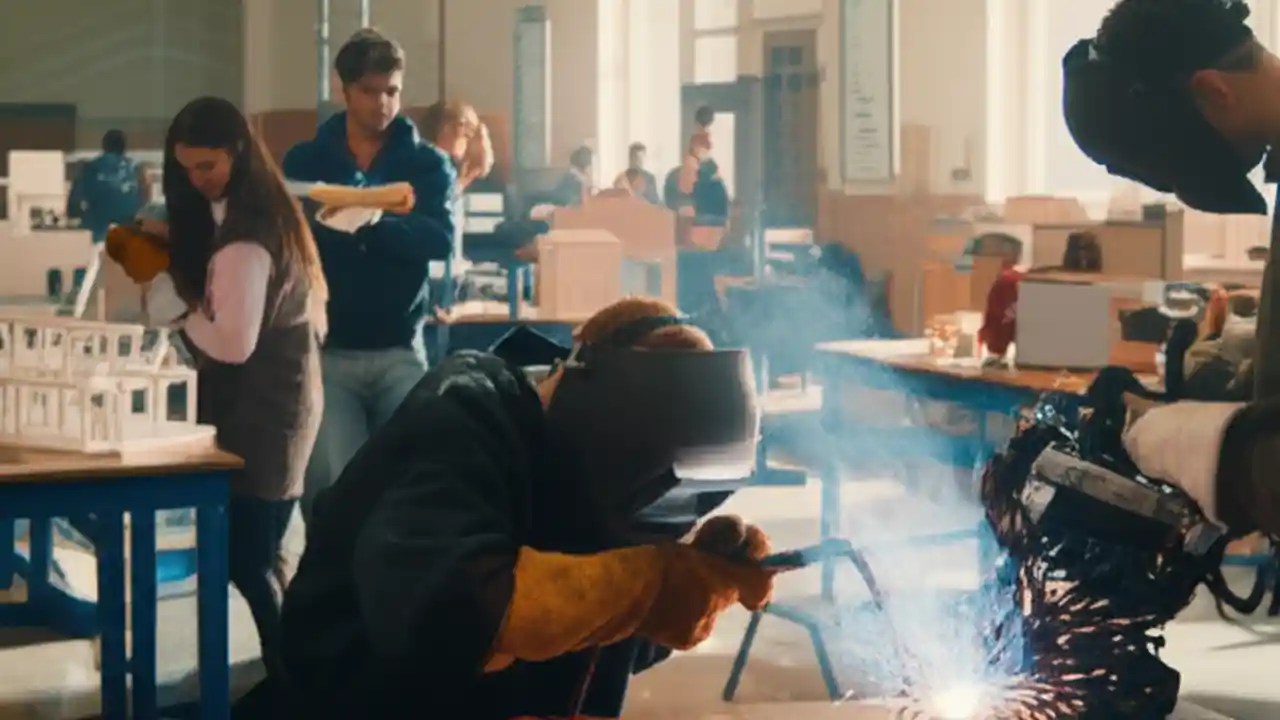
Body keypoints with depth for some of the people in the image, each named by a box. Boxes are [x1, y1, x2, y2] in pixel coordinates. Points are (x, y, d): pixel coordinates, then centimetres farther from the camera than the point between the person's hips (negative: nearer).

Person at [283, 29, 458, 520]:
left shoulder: (428, 163, 4)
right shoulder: (305, 162, 7)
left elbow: (441, 239, -12)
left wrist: (373, 223, -27)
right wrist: (318, 224, -25)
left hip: (400, 351, 0)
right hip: (327, 351, 0)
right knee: (330, 484, -6)